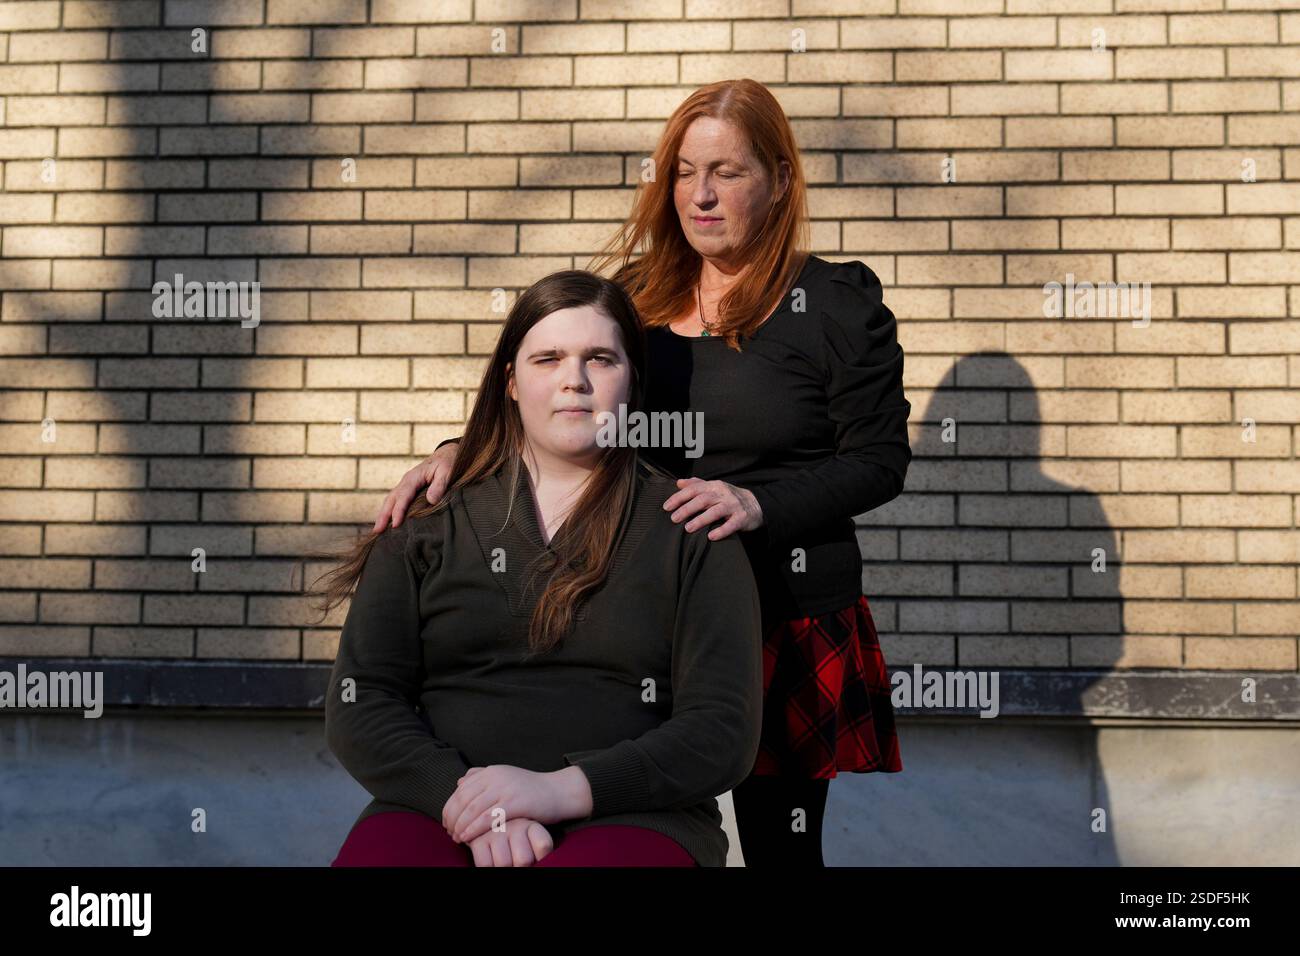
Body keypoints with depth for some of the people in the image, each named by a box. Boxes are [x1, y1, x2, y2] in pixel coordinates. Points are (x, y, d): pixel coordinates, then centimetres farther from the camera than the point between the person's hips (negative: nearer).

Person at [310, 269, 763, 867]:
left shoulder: (691, 531, 8)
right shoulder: (428, 524, 13)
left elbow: (723, 730, -1)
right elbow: (358, 702, 6)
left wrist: (561, 788, -15)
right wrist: (461, 796, -12)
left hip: (625, 818, -2)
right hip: (443, 812, 3)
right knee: (379, 848, -31)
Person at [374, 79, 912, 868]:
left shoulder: (838, 301, -3)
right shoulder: (635, 295, 9)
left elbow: (881, 459, -4)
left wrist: (760, 503, -19)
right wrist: (464, 450, -8)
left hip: (789, 620, -3)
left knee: (780, 841, 8)